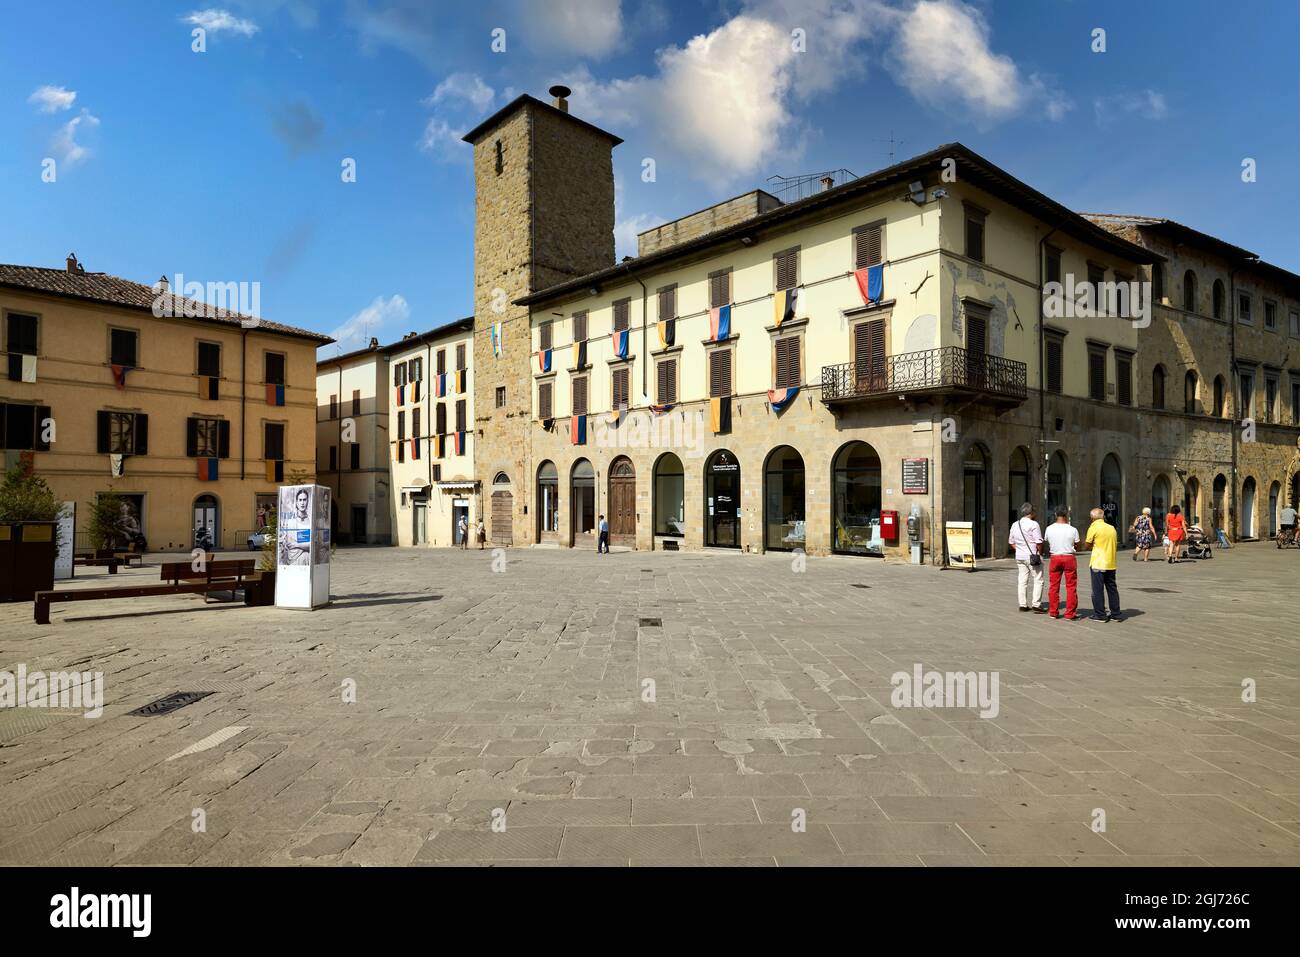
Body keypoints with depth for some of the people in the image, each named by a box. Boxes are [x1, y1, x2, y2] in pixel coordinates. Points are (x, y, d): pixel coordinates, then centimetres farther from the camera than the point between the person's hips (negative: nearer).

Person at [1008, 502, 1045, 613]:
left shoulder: (1015, 525, 10)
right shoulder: (1033, 524, -12)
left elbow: (1011, 541, 17)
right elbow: (1039, 542, -16)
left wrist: (1019, 549, 15)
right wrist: (1040, 553, -2)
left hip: (1019, 556, 7)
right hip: (1032, 556, -7)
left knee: (1022, 581, 9)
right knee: (1038, 580, -1)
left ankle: (1023, 605, 11)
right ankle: (1036, 605, -5)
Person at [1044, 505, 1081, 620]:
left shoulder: (1049, 528, -4)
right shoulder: (1072, 530, -10)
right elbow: (1077, 545, 0)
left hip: (1054, 558, 2)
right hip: (1069, 558, -2)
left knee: (1053, 586, 11)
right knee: (1071, 586, 5)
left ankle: (1053, 612, 17)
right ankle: (1070, 614, 7)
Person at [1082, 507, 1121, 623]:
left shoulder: (1094, 527, -9)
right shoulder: (1112, 528, 8)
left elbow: (1087, 546, -6)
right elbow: (1115, 545, 15)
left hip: (1098, 564, -6)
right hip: (1111, 564, 6)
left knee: (1098, 590, 1)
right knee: (1112, 589, 13)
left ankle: (1100, 615, 3)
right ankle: (1115, 614, 17)